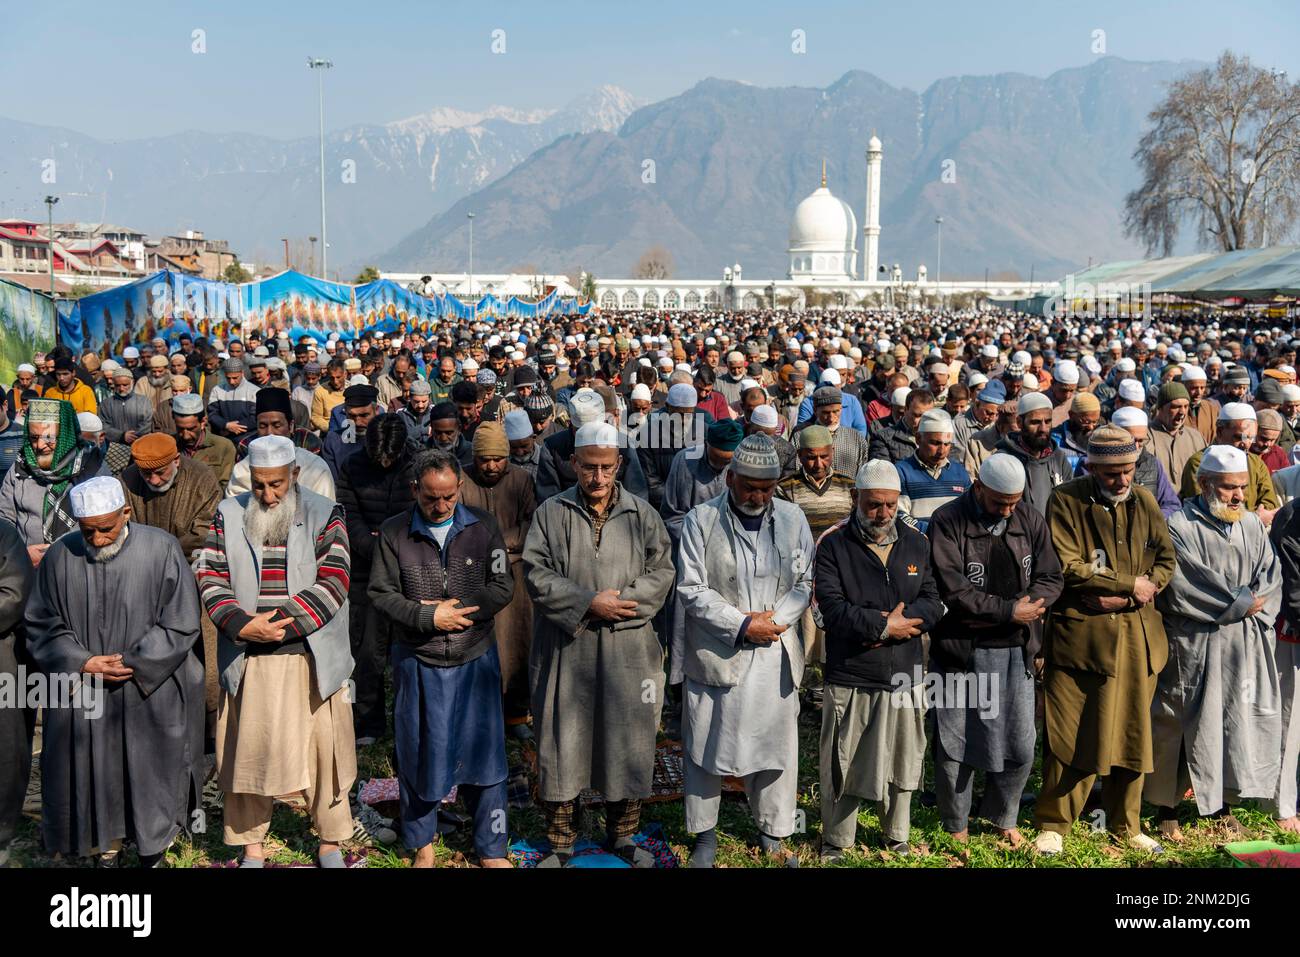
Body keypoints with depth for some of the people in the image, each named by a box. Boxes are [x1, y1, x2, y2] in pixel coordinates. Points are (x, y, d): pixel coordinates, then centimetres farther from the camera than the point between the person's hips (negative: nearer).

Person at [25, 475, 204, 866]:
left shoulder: (160, 550, -11)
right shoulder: (60, 556, -4)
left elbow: (180, 625, -7)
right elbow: (42, 624, 4)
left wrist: (133, 665, -14)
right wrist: (82, 663, -11)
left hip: (149, 696, -2)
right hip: (81, 697, 2)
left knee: (148, 773, 11)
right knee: (91, 773, 10)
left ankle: (153, 847, 30)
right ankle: (106, 844, 30)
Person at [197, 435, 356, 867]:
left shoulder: (325, 515, -1)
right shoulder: (229, 514, 5)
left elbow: (333, 582, -9)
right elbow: (209, 577, 0)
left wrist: (281, 621, -18)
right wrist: (242, 624, -16)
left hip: (311, 658, -1)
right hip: (247, 660, 2)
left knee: (322, 749, 7)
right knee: (249, 750, 9)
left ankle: (330, 841, 25)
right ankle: (250, 844, 27)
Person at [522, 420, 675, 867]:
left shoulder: (642, 513, 5)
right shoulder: (551, 513, 2)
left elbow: (662, 571, 1)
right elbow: (537, 574, -6)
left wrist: (621, 602, -13)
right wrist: (589, 603, -15)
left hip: (628, 650, 1)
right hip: (566, 650, -1)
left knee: (628, 742, 10)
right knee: (563, 742, 7)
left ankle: (622, 833, 31)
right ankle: (560, 841, 24)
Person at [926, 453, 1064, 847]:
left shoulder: (1030, 521, 5)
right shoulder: (948, 520, -10)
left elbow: (1051, 578, 4)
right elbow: (953, 590, -16)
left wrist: (1008, 613, -13)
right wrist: (1009, 611, -14)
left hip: (1015, 651, 4)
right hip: (960, 651, -4)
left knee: (1020, 746, 9)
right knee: (955, 745, 6)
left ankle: (1002, 817, 33)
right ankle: (956, 826, 25)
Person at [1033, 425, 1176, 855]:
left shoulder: (1144, 501, 8)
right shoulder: (1065, 501, -7)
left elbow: (1166, 559, 9)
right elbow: (1068, 567, -14)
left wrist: (1124, 596, -8)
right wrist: (1131, 585, -12)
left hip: (1137, 636, 5)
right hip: (1079, 635, -4)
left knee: (1132, 732, 12)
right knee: (1069, 733, -1)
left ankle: (1125, 825, 27)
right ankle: (1053, 824, 13)